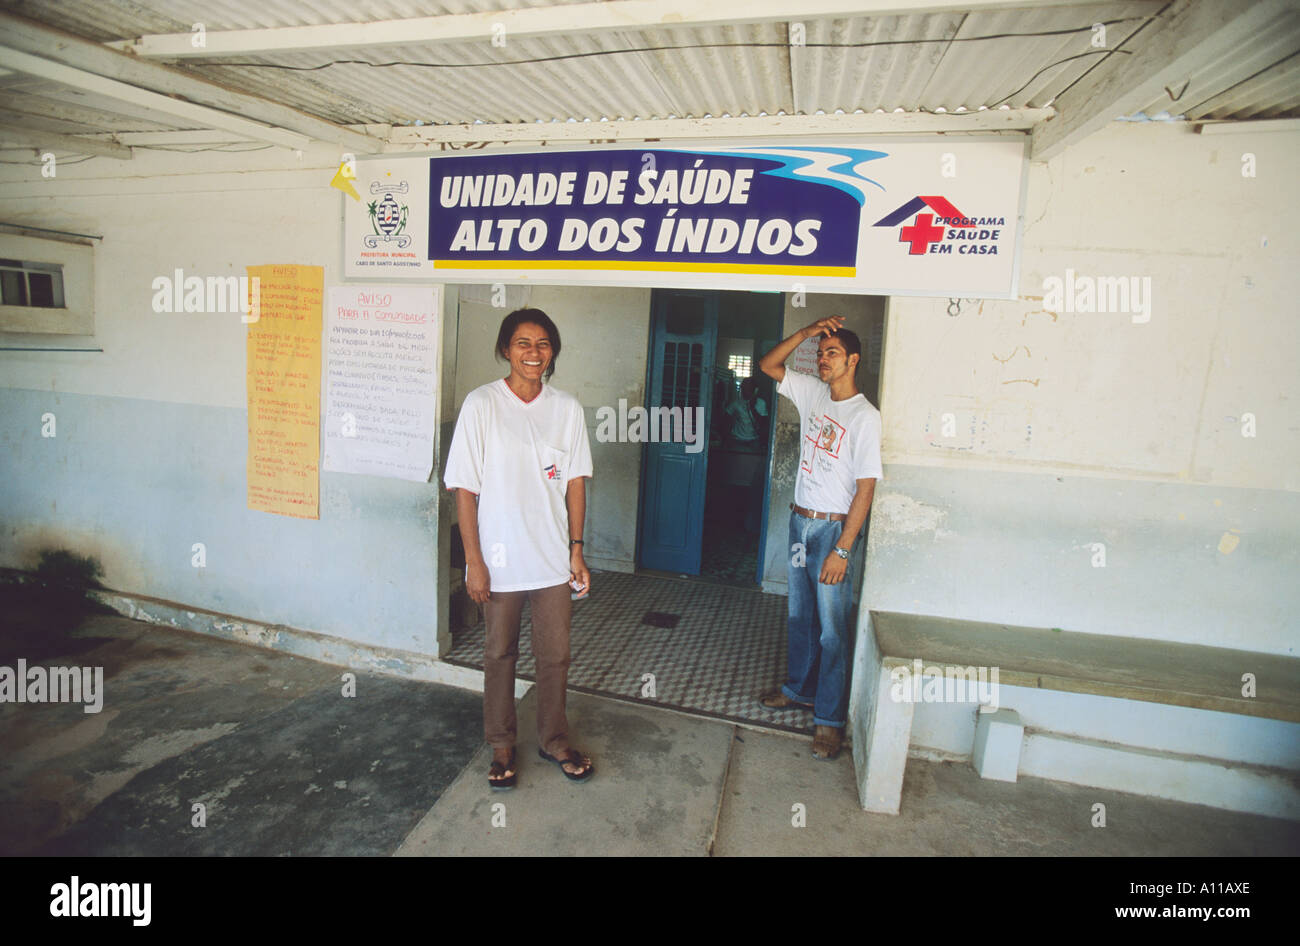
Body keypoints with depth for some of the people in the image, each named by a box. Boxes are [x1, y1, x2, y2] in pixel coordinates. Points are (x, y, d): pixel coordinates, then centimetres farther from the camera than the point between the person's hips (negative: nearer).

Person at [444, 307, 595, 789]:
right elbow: (465, 488, -8)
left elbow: (575, 482, 6)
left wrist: (576, 549, 3)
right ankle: (502, 745, 35)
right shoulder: (481, 404, -8)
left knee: (555, 654, 13)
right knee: (500, 654, 14)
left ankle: (554, 739, 36)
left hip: (553, 559, 3)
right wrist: (474, 561, -10)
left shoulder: (567, 408, 1)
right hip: (500, 560, -2)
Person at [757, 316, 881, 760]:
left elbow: (865, 488, -17)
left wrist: (842, 549, -20)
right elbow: (769, 364, 11)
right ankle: (799, 687, 37)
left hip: (834, 528, -7)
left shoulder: (865, 416, -15)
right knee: (800, 615, 19)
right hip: (800, 521, 7)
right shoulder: (813, 393, 5)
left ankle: (829, 718, 15)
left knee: (832, 627, 2)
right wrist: (805, 332, -4)